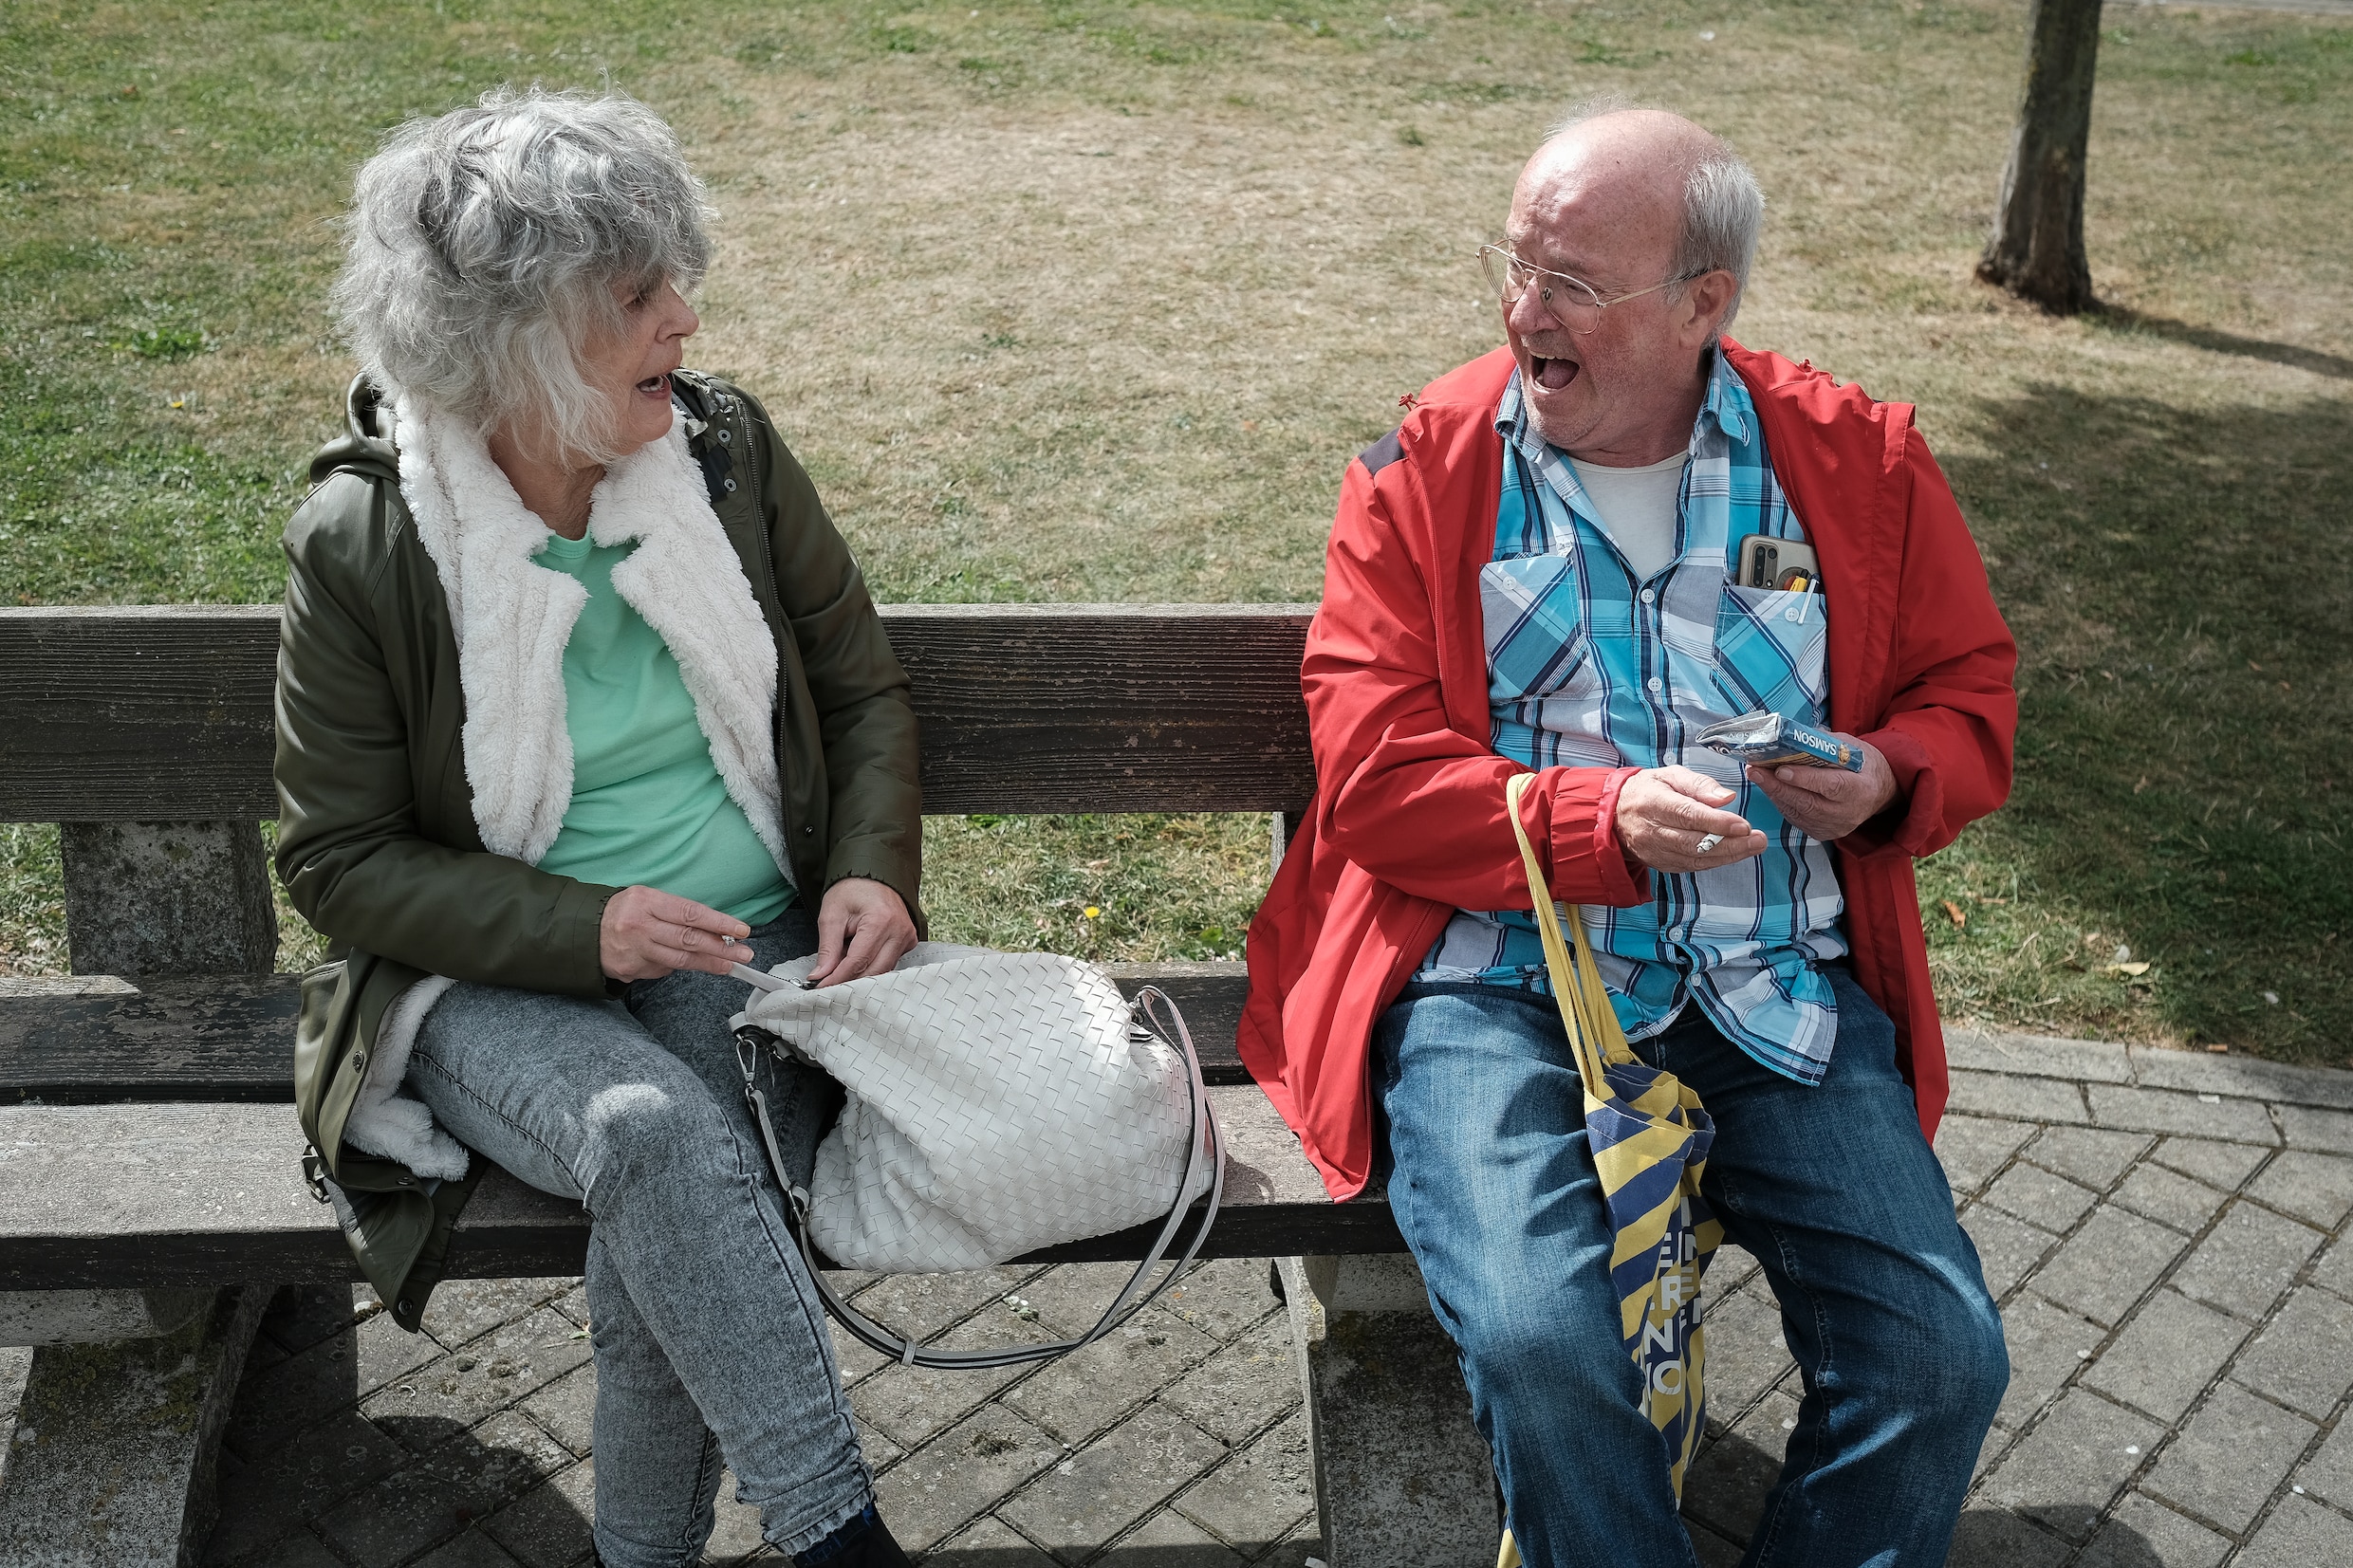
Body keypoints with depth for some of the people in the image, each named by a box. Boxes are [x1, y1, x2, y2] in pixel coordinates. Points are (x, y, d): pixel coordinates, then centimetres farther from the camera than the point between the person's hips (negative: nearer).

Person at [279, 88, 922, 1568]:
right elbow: (338, 858, -4)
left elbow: (864, 687, 9)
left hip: (747, 951, 2)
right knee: (654, 1133, -34)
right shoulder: (361, 544, -9)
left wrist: (874, 870, -9)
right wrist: (586, 931, -18)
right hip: (496, 984, -2)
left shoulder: (725, 445, -1)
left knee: (661, 1226, -26)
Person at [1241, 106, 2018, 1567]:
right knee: (1539, 1340, -25)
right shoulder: (1422, 469, -1)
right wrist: (1609, 820, -20)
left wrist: (1890, 778, -8)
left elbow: (1970, 685, 16)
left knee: (1943, 1357, -12)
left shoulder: (1857, 457, 6)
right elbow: (1376, 780, -6)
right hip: (1501, 974, -2)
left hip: (1778, 990, 3)